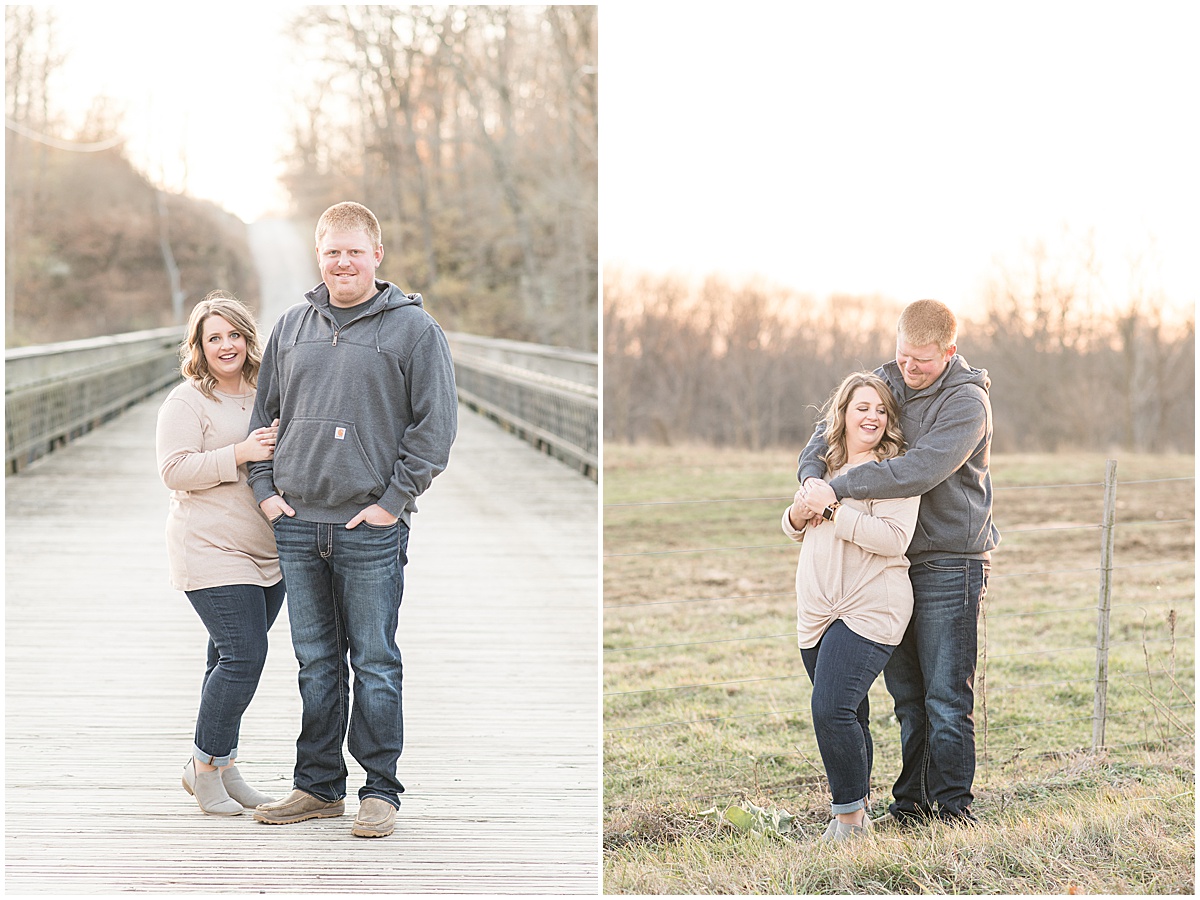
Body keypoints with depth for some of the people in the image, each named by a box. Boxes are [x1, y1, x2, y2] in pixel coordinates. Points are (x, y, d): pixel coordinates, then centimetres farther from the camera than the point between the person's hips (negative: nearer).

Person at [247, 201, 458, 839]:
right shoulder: (291, 327, 13)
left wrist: (394, 500, -9)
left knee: (374, 663, 0)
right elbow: (262, 413, 19)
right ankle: (318, 787, 18)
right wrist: (265, 488, 7)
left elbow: (437, 423, -5)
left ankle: (380, 791, 8)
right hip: (297, 524, 4)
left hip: (371, 528, -4)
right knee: (316, 662, 10)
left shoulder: (413, 327, -1)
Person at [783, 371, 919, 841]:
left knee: (833, 709, -17)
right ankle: (853, 810, 24)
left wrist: (833, 510, -19)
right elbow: (797, 532, 24)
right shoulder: (825, 466, 15)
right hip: (818, 610, 7)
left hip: (870, 609, -7)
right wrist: (798, 514, 0)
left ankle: (852, 816, -7)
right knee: (847, 714, 13)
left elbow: (893, 538, -19)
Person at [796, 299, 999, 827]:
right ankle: (911, 801, 19)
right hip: (894, 560, 6)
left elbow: (921, 469, -26)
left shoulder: (967, 401, -14)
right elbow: (833, 429, 9)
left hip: (950, 564, -6)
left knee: (947, 696, -4)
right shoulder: (886, 381, 7)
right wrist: (811, 474, -14)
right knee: (907, 695, 11)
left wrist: (840, 487, -29)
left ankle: (952, 804, 4)